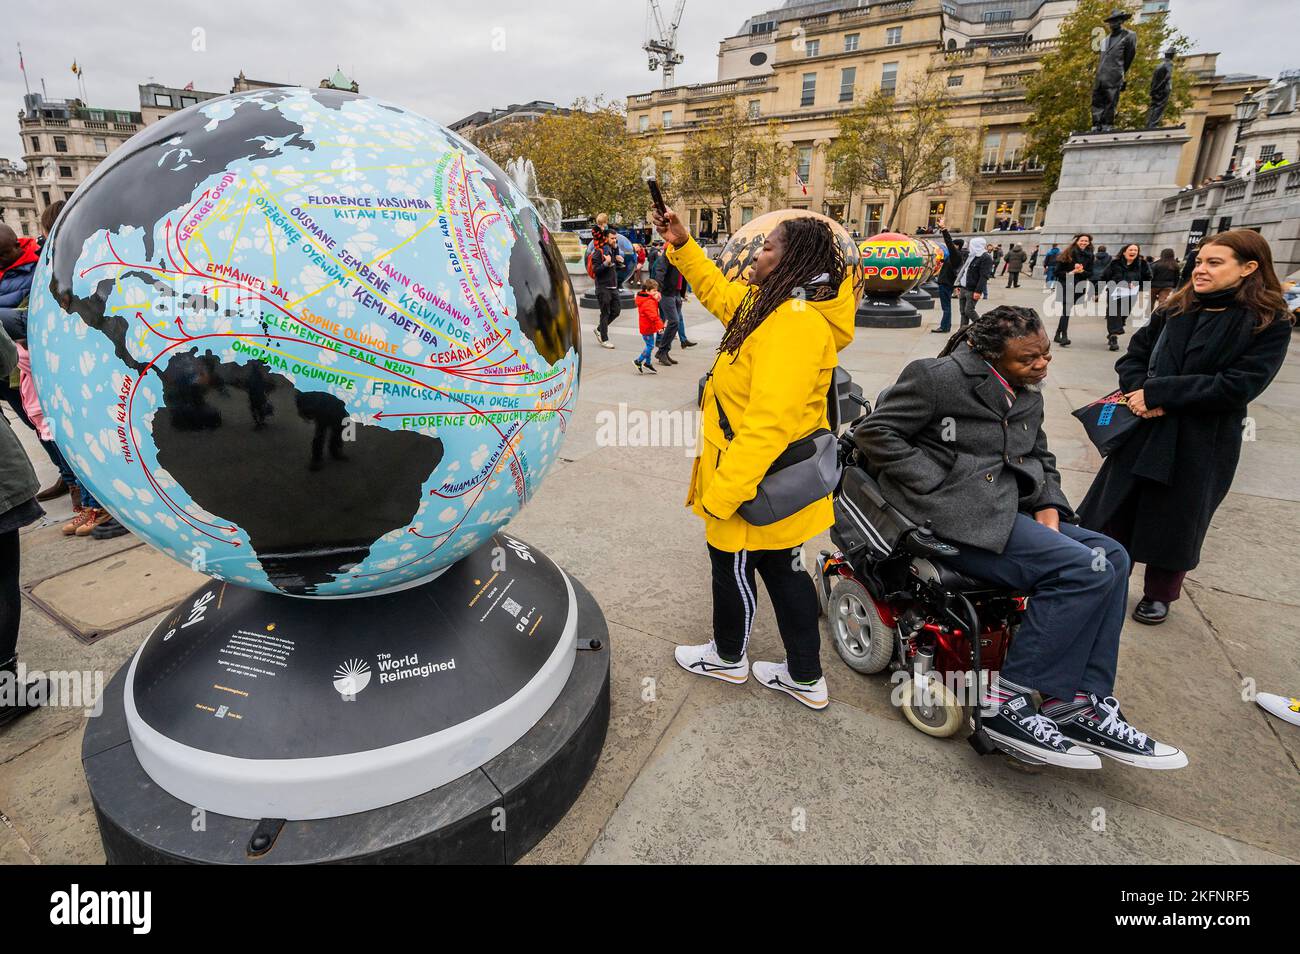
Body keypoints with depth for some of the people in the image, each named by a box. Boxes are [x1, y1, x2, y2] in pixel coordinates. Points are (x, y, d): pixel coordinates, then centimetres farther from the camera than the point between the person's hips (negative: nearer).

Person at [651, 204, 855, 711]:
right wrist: (681, 246, 15)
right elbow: (719, 293, 24)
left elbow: (770, 422, -31)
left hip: (757, 483, -10)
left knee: (732, 569, 13)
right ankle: (806, 678, 34)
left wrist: (722, 493, -28)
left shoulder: (795, 323, -25)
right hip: (775, 480, 10)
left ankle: (727, 657, 40)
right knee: (783, 570, 18)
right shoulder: (774, 305, 8)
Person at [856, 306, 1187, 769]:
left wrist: (1048, 505, 6)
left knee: (1110, 556, -4)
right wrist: (939, 486, -16)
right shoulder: (938, 376, -8)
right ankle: (1006, 701, -12)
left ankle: (1082, 705, -1)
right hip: (954, 518, -9)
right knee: (1084, 570, -20)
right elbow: (875, 433, -12)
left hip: (1006, 509, 9)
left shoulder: (1027, 396, 18)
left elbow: (1039, 459, 27)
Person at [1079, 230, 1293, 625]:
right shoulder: (1176, 308, 4)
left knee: (1175, 521, 10)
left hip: (1201, 444, -3)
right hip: (1144, 430, 4)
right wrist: (1139, 391, -14)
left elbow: (1238, 386, -17)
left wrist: (1157, 392, -20)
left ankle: (1159, 594, 30)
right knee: (1116, 507, 10)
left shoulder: (1270, 323, -8)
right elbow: (1133, 355, 5)